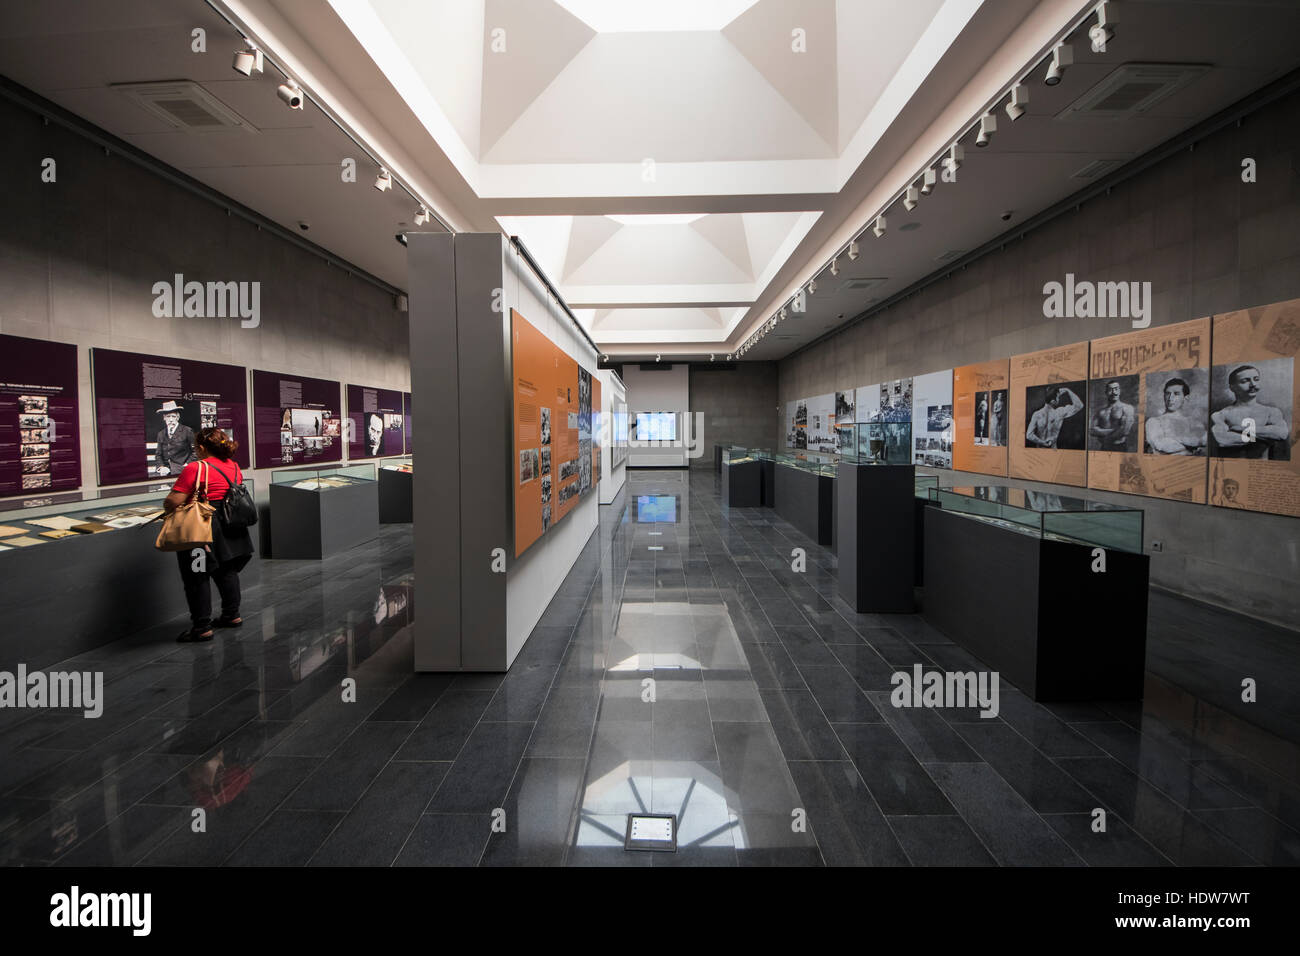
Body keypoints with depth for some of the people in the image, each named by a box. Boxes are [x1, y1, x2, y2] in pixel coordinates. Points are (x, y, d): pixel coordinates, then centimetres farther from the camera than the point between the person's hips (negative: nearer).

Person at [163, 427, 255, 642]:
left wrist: (168, 508, 3)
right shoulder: (234, 466, 6)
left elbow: (173, 502, -18)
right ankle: (232, 615, 29)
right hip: (231, 530, 7)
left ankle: (201, 627, 6)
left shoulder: (195, 468, -16)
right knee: (227, 571, 20)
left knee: (197, 578, 3)